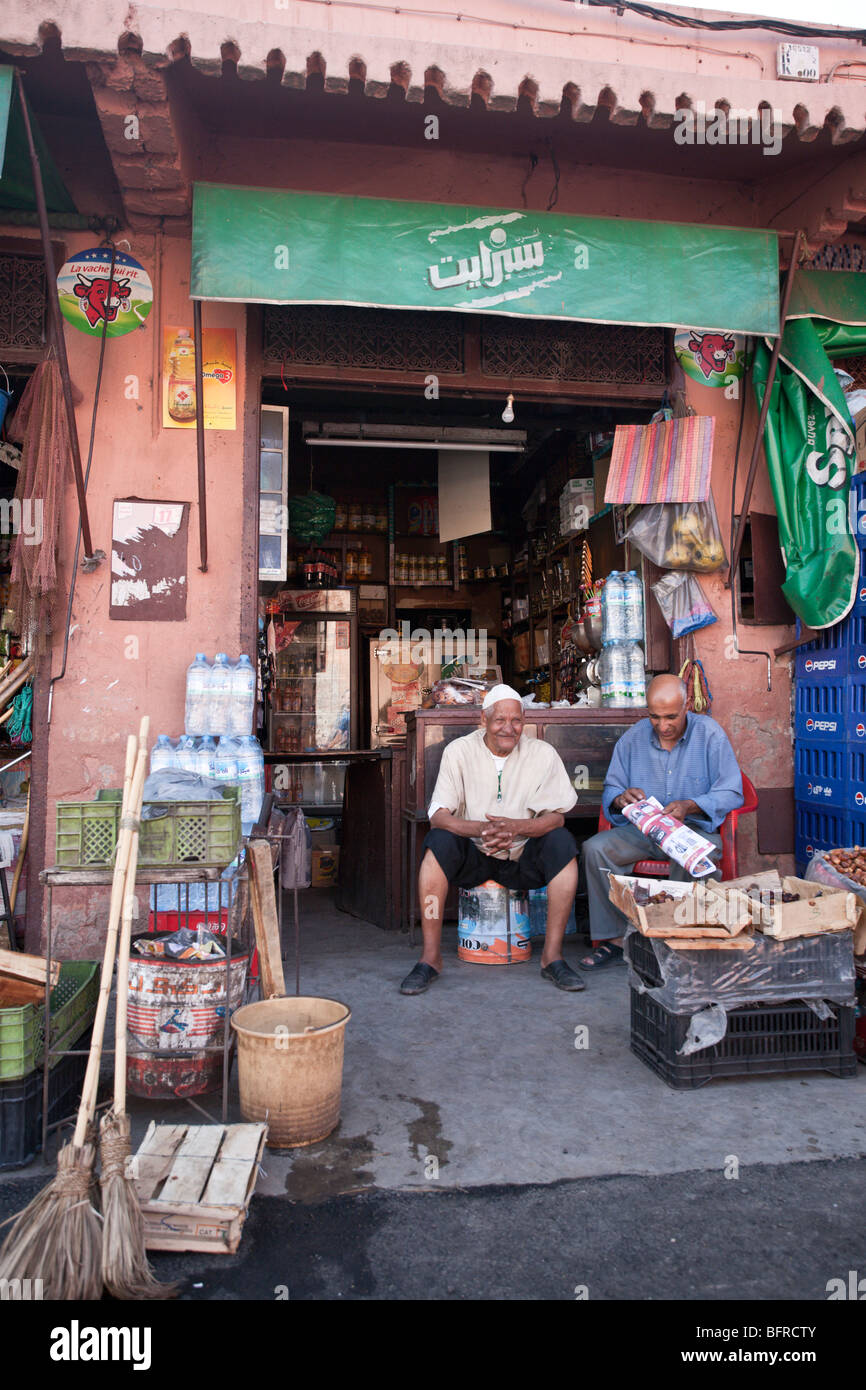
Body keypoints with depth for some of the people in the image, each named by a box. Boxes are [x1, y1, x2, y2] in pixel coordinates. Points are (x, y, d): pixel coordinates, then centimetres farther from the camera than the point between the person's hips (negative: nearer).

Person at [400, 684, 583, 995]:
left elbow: (557, 816, -8)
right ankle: (430, 956, -20)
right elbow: (438, 816, -14)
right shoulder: (459, 751, -7)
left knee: (562, 843, -26)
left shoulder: (543, 754, -5)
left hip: (522, 856, 1)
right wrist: (481, 829, -34)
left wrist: (516, 827, -30)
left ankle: (552, 955, -17)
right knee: (438, 842, -30)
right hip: (471, 855, -1)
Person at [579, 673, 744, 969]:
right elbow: (610, 792, 10)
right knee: (595, 848, -22)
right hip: (641, 829, 3)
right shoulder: (632, 737, 7)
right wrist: (621, 798, -16)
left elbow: (731, 793, -7)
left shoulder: (710, 734, -3)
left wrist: (689, 806, -24)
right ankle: (613, 939, -15)